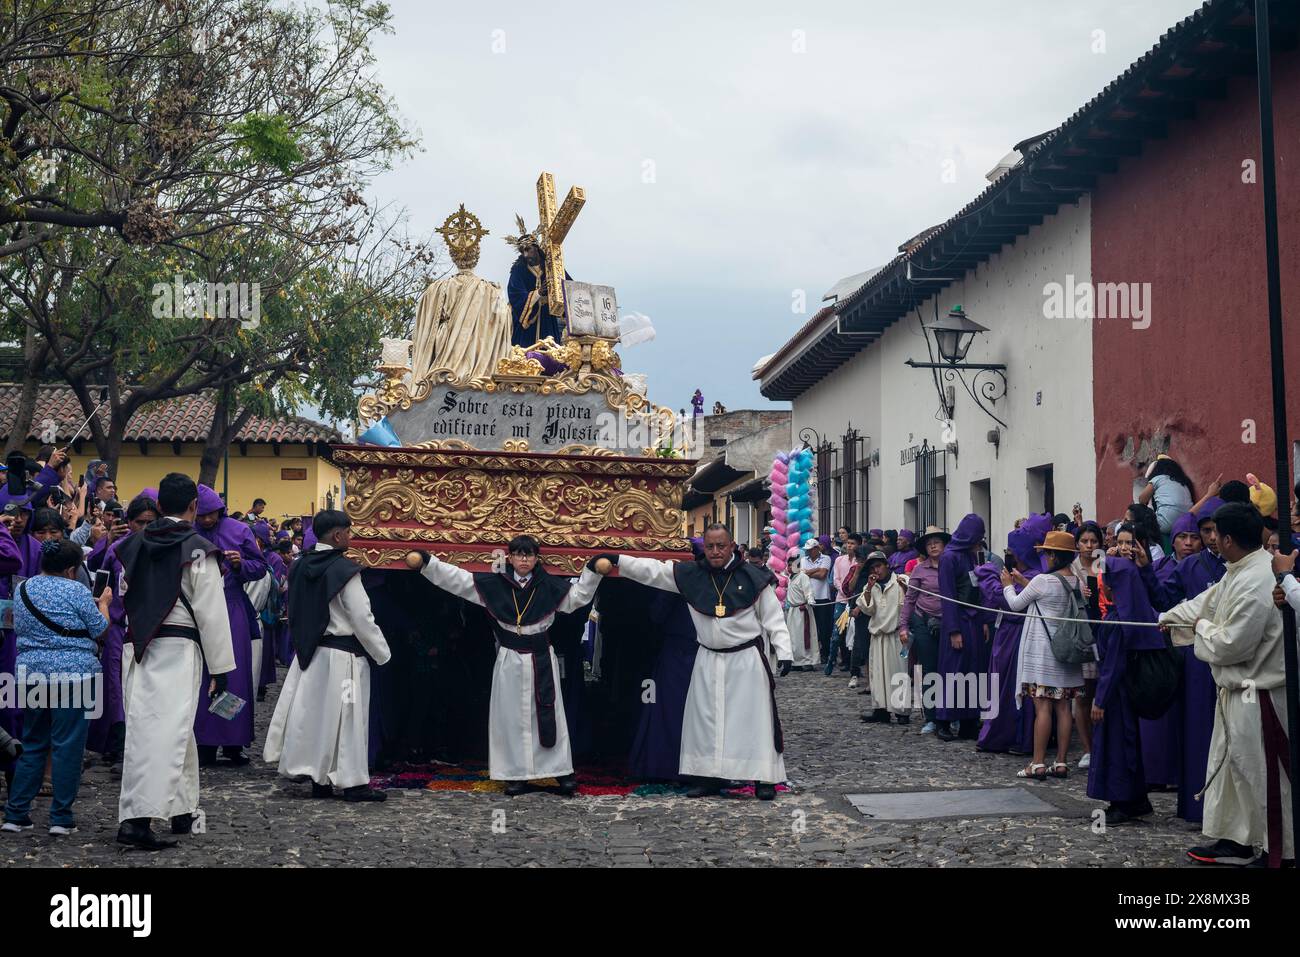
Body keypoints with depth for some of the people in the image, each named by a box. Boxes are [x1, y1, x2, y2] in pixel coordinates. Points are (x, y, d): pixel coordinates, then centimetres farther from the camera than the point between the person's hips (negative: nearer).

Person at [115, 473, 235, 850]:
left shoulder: (134, 545, 10)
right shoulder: (198, 550, -6)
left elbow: (125, 597, 19)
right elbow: (211, 613, -7)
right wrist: (220, 667, -4)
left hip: (137, 645, 6)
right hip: (178, 647, -6)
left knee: (146, 728, 14)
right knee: (168, 731, -8)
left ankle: (182, 808, 22)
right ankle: (137, 818, -17)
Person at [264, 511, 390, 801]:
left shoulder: (300, 566, 5)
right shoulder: (345, 570, -16)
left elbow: (295, 612, 13)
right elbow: (362, 619, -15)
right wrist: (382, 654, -5)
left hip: (308, 651, 7)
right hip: (342, 655, -7)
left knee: (311, 711, 10)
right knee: (344, 717, 0)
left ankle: (318, 779, 17)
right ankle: (352, 782, 6)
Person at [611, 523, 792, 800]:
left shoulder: (751, 577, -8)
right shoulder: (691, 574, -1)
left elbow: (773, 617, -4)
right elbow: (652, 570, -3)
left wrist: (784, 652, -8)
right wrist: (618, 560, -12)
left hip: (746, 659, -4)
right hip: (708, 660, 4)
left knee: (754, 717, -2)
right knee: (706, 718, 7)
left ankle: (765, 778, 6)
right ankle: (711, 776, 18)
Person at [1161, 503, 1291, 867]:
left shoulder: (1256, 583, -27)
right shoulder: (1239, 571, 6)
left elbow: (1230, 644, -25)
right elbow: (1209, 601, 24)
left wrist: (1203, 627, -5)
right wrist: (1169, 618, 34)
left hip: (1259, 695, -11)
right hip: (1238, 689, 11)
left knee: (1262, 774, 0)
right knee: (1229, 763, 19)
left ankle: (1279, 851, 12)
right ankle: (1235, 840, 30)